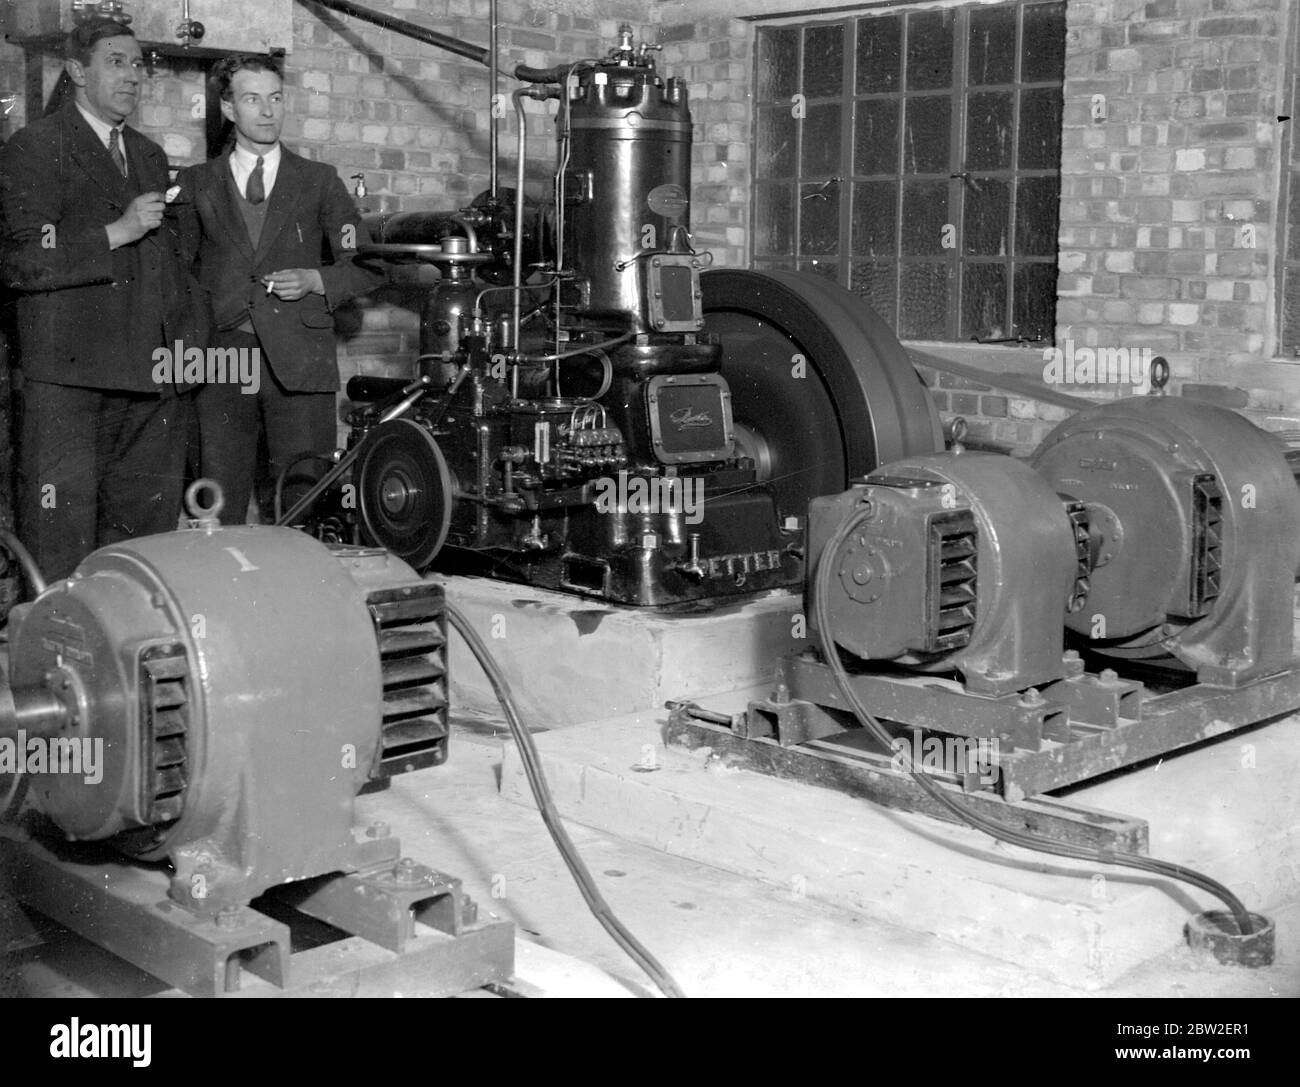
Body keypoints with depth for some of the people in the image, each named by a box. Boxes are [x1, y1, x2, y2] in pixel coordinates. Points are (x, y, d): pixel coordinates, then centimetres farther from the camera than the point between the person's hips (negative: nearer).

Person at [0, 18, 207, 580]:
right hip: (67, 383, -6)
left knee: (148, 529, 6)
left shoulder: (150, 156, 22)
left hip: (153, 384, 6)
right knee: (60, 539, -6)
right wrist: (115, 234, -14)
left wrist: (190, 333, 13)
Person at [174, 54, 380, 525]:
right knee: (219, 510, -2)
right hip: (223, 360, 1)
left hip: (300, 362, 0)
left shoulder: (319, 180, 13)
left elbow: (365, 266, 12)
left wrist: (316, 281, -5)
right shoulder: (196, 182, 14)